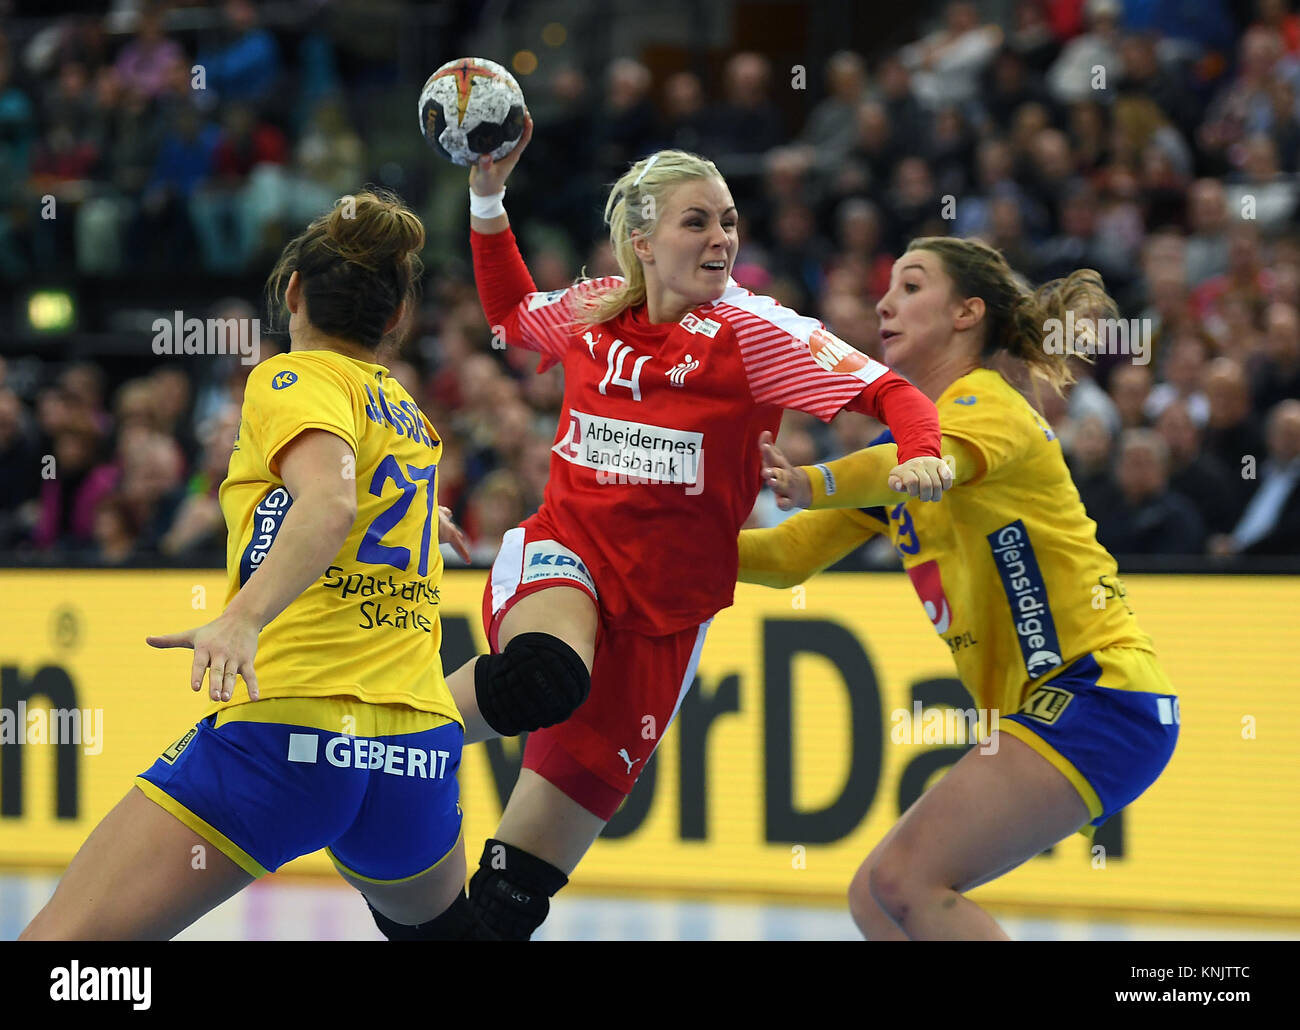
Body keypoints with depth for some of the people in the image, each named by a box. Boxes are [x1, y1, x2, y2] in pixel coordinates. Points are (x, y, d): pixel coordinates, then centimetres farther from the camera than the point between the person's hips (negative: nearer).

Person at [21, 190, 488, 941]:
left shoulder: (293, 379, 1)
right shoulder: (410, 415, 21)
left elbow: (329, 503, -20)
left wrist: (243, 618, -34)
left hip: (291, 727, -7)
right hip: (419, 752, 7)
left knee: (58, 936, -12)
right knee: (435, 921, 38)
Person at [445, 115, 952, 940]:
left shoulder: (750, 329, -8)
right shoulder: (593, 312, 3)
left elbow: (889, 394, -15)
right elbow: (511, 314, 26)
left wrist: (922, 454, -36)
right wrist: (488, 201, 15)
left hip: (661, 613, -1)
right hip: (563, 553, 1)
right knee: (542, 677, -39)